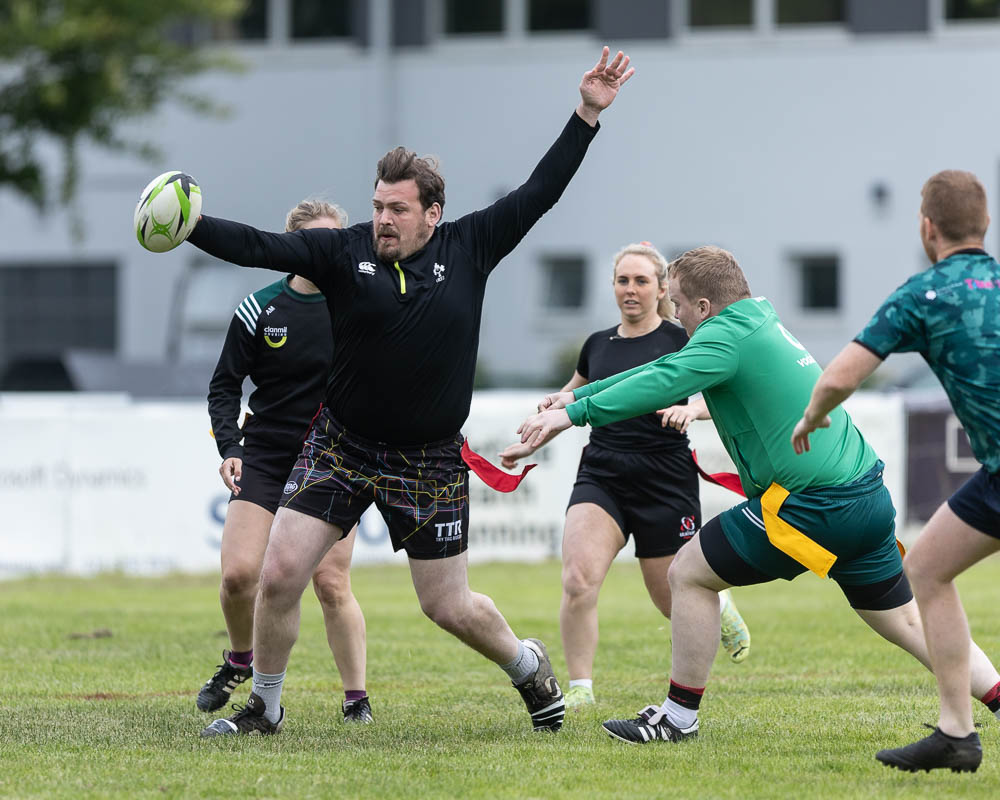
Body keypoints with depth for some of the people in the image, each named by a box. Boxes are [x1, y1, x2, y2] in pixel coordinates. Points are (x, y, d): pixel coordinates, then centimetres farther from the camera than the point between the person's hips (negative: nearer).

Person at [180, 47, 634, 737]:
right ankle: (265, 708, 10)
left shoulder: (468, 248, -4)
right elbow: (259, 247, -15)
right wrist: (189, 226, -31)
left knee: (450, 607, 5)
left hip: (430, 464, 0)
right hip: (342, 447, 1)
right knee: (279, 574, -9)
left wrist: (588, 115, -7)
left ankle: (528, 665, 36)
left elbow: (539, 193, -2)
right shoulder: (345, 252, -6)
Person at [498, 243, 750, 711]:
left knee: (675, 602, 7)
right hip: (601, 477, 3)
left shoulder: (681, 340, -2)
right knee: (578, 580, -21)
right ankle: (579, 689, -13)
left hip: (665, 483, -3)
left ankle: (719, 607, 44)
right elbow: (572, 400, 29)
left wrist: (692, 407, -29)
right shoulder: (597, 346, 11)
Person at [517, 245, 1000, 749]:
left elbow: (663, 384, -25)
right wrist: (581, 393, 30)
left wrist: (574, 413, -24)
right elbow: (672, 367, 28)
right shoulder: (758, 320, 19)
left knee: (689, 574, 2)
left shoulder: (728, 334, -10)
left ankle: (679, 716, 7)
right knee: (905, 623, 15)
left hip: (812, 507, -9)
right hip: (867, 495, 9)